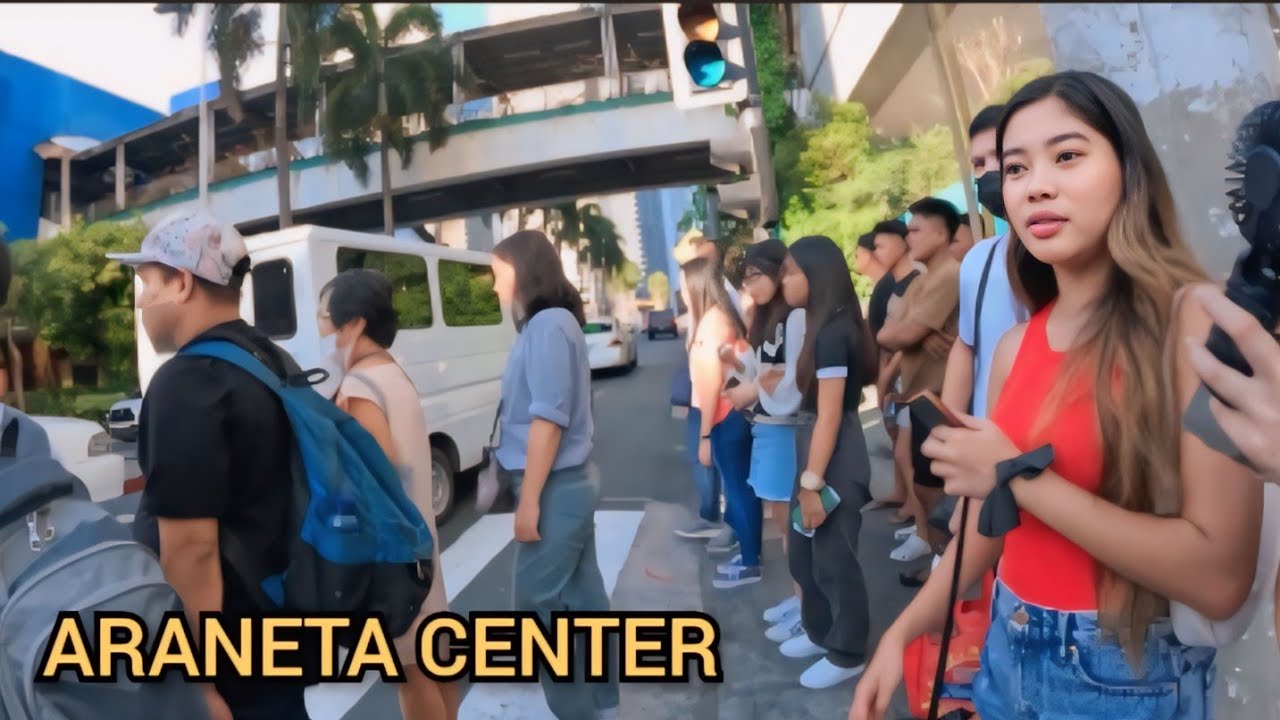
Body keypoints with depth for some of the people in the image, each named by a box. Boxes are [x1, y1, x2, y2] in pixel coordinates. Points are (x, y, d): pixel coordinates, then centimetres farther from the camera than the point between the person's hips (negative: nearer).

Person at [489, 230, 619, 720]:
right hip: (571, 483, 9)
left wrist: (529, 500, -18)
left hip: (555, 488, -9)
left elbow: (548, 419, -20)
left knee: (538, 606, 1)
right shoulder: (553, 323, 12)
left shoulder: (547, 325, -15)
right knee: (581, 599, 16)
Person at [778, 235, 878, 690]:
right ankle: (820, 632, 40)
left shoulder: (833, 332, -20)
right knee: (803, 553, 21)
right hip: (816, 451, 9)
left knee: (834, 558, 7)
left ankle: (847, 655, 27)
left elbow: (830, 415, -22)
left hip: (836, 461, -9)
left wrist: (813, 483, -20)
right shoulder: (823, 327, 9)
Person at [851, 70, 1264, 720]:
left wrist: (1023, 476, -22)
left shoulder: (1195, 323, -17)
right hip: (1009, 653, 6)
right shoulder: (1015, 346, 1)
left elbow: (1221, 577, -23)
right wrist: (902, 631, 2)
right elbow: (992, 519, 6)